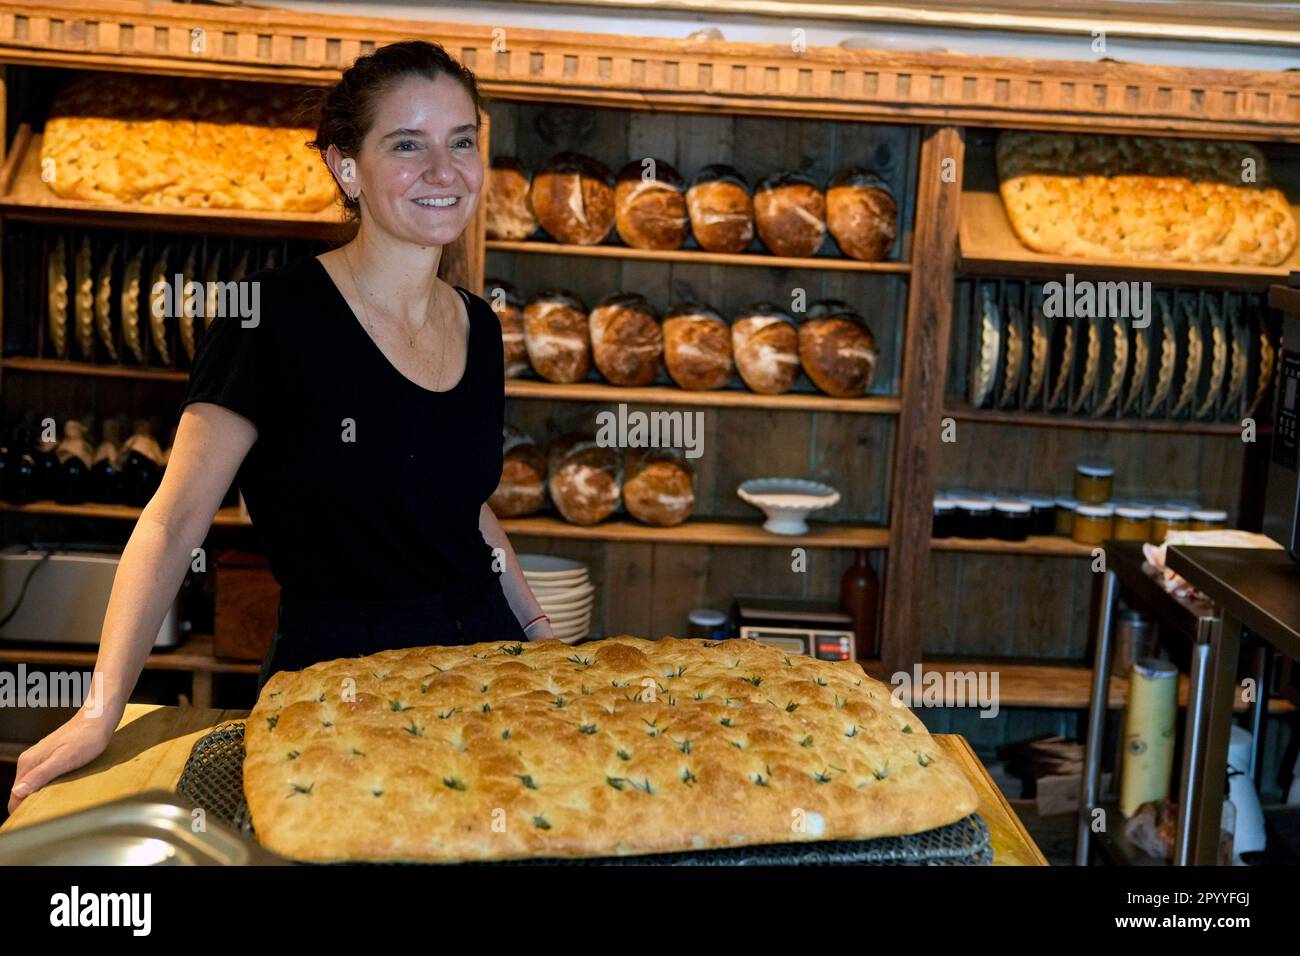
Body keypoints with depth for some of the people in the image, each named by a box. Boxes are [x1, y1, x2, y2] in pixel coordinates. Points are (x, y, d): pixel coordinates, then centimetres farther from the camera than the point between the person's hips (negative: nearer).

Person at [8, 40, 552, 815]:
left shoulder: (480, 326, 5)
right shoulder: (277, 316, -14)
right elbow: (174, 521, -15)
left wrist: (537, 626, 12)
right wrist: (104, 706, -21)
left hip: (483, 661, 6)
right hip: (334, 675, -6)